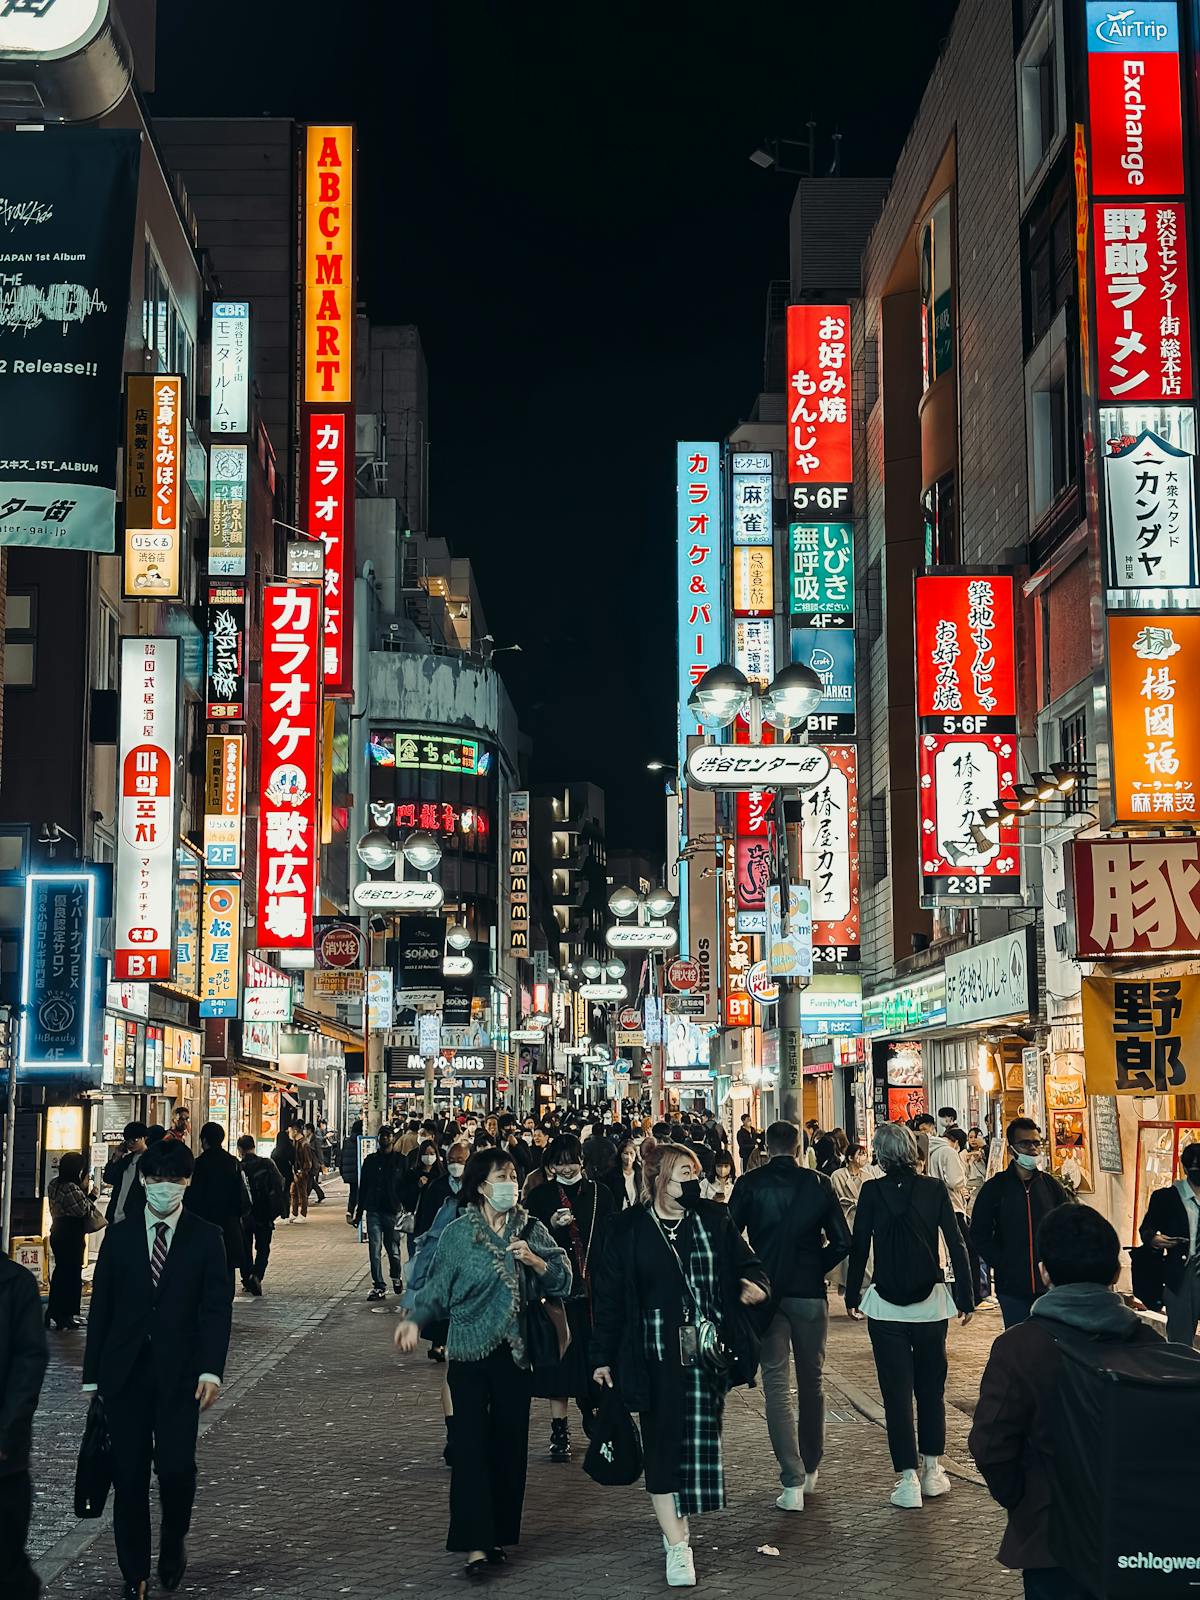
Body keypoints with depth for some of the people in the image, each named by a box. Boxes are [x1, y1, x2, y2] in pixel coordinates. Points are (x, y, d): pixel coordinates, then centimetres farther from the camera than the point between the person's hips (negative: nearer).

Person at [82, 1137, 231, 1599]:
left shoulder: (206, 1238, 3)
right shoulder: (119, 1237, 8)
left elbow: (216, 1308, -2)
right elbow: (101, 1308, 9)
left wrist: (211, 1369, -14)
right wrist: (92, 1375, 5)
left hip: (179, 1374, -2)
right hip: (124, 1374, 2)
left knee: (176, 1467, -10)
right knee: (129, 1476, 3)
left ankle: (174, 1540, 20)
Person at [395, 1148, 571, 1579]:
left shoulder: (531, 1229, 4)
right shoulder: (458, 1232, -2)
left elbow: (562, 1280, 1)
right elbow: (437, 1285, 1)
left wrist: (534, 1260, -16)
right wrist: (414, 1319, -14)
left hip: (516, 1352, 3)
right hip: (470, 1353, -3)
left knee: (509, 1445, 7)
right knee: (471, 1443, -9)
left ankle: (499, 1534, 21)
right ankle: (475, 1546, -8)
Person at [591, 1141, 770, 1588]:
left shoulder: (712, 1219, 6)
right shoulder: (629, 1229, -3)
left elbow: (745, 1260, 10)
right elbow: (610, 1295, -1)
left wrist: (754, 1282, -15)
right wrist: (603, 1356, -1)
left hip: (706, 1350, 3)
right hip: (656, 1353, -3)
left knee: (699, 1441, 7)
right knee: (663, 1444, -2)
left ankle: (677, 1521, 26)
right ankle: (677, 1546, 4)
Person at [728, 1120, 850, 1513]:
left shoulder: (750, 1184, -4)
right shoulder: (819, 1184, -1)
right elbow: (841, 1242, -2)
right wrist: (815, 1269, 11)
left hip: (766, 1293, -1)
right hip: (810, 1293, 2)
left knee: (776, 1385, 0)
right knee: (811, 1382, 16)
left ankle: (792, 1482, -8)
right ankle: (810, 1469, 28)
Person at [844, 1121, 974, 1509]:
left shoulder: (872, 1191, -7)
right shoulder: (934, 1189, -3)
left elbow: (859, 1245, -4)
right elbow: (956, 1244, -2)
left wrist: (852, 1294, 8)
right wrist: (965, 1297, 5)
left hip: (886, 1306, -2)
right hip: (930, 1303, 2)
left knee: (896, 1391, 3)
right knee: (931, 1387, 16)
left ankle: (908, 1480, 1)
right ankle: (932, 1470, 23)